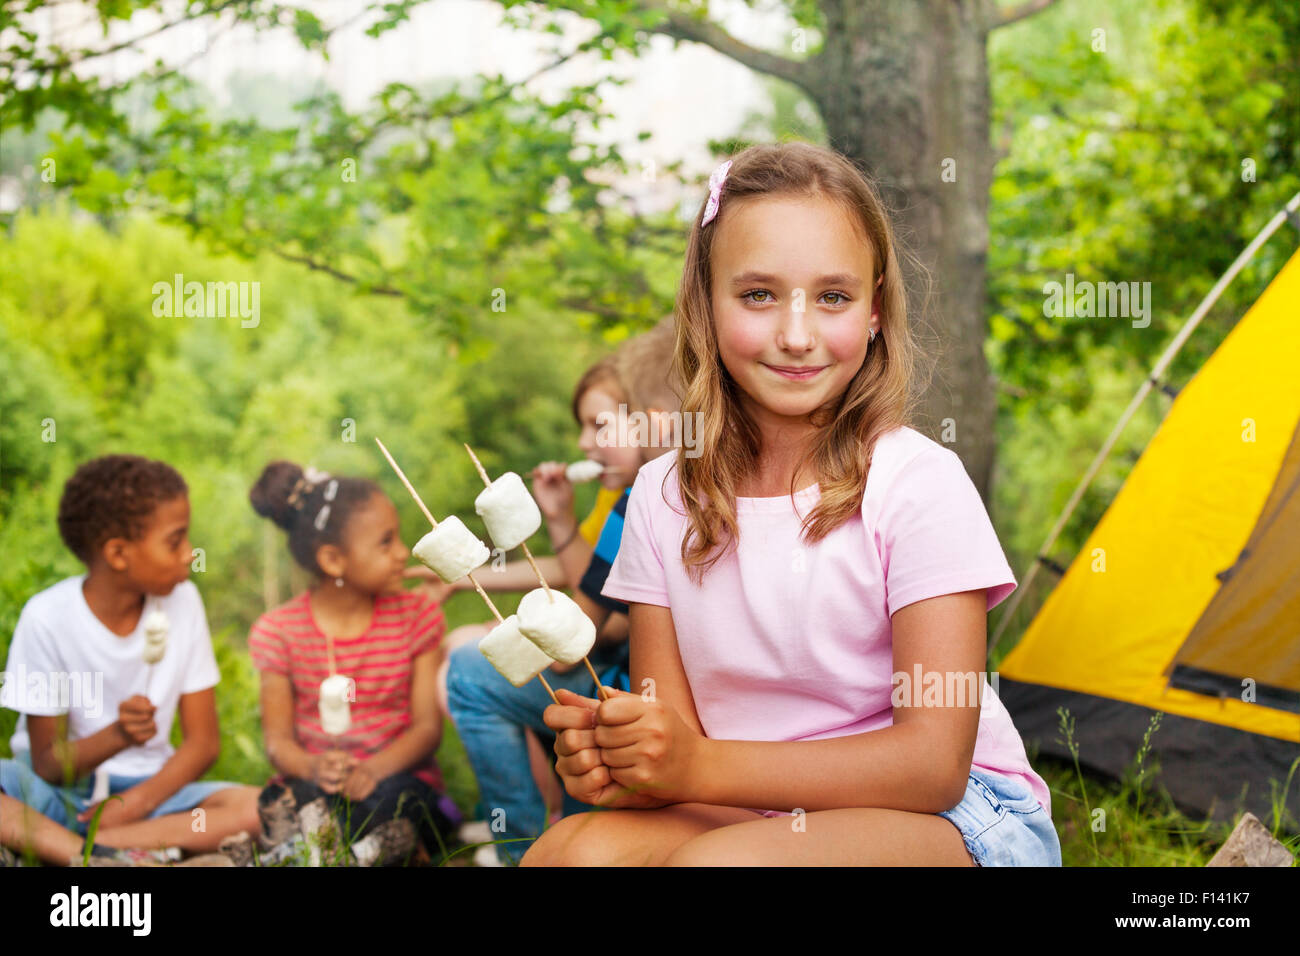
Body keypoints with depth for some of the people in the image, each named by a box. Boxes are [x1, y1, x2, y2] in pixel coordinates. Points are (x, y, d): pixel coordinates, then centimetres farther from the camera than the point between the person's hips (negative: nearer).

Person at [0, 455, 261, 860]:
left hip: (142, 786, 3)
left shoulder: (182, 602, -4)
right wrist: (117, 736, -30)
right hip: (56, 791, -2)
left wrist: (139, 800, -17)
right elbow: (48, 764, -10)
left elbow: (204, 742, -1)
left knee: (259, 807, -27)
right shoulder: (48, 618, -13)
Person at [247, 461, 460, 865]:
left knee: (387, 799, -35)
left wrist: (375, 769, -23)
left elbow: (428, 725, -3)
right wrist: (313, 768, -27)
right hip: (314, 782, 0)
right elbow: (278, 738, -2)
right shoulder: (278, 630, 0)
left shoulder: (417, 612, 3)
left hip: (400, 778, 0)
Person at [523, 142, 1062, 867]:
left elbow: (934, 763, -17)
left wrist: (701, 767, -26)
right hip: (755, 813, 4)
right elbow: (675, 740, 2)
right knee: (569, 849, -25)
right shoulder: (664, 496, 1)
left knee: (716, 859, -34)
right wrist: (619, 757, -23)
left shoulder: (919, 482, -13)